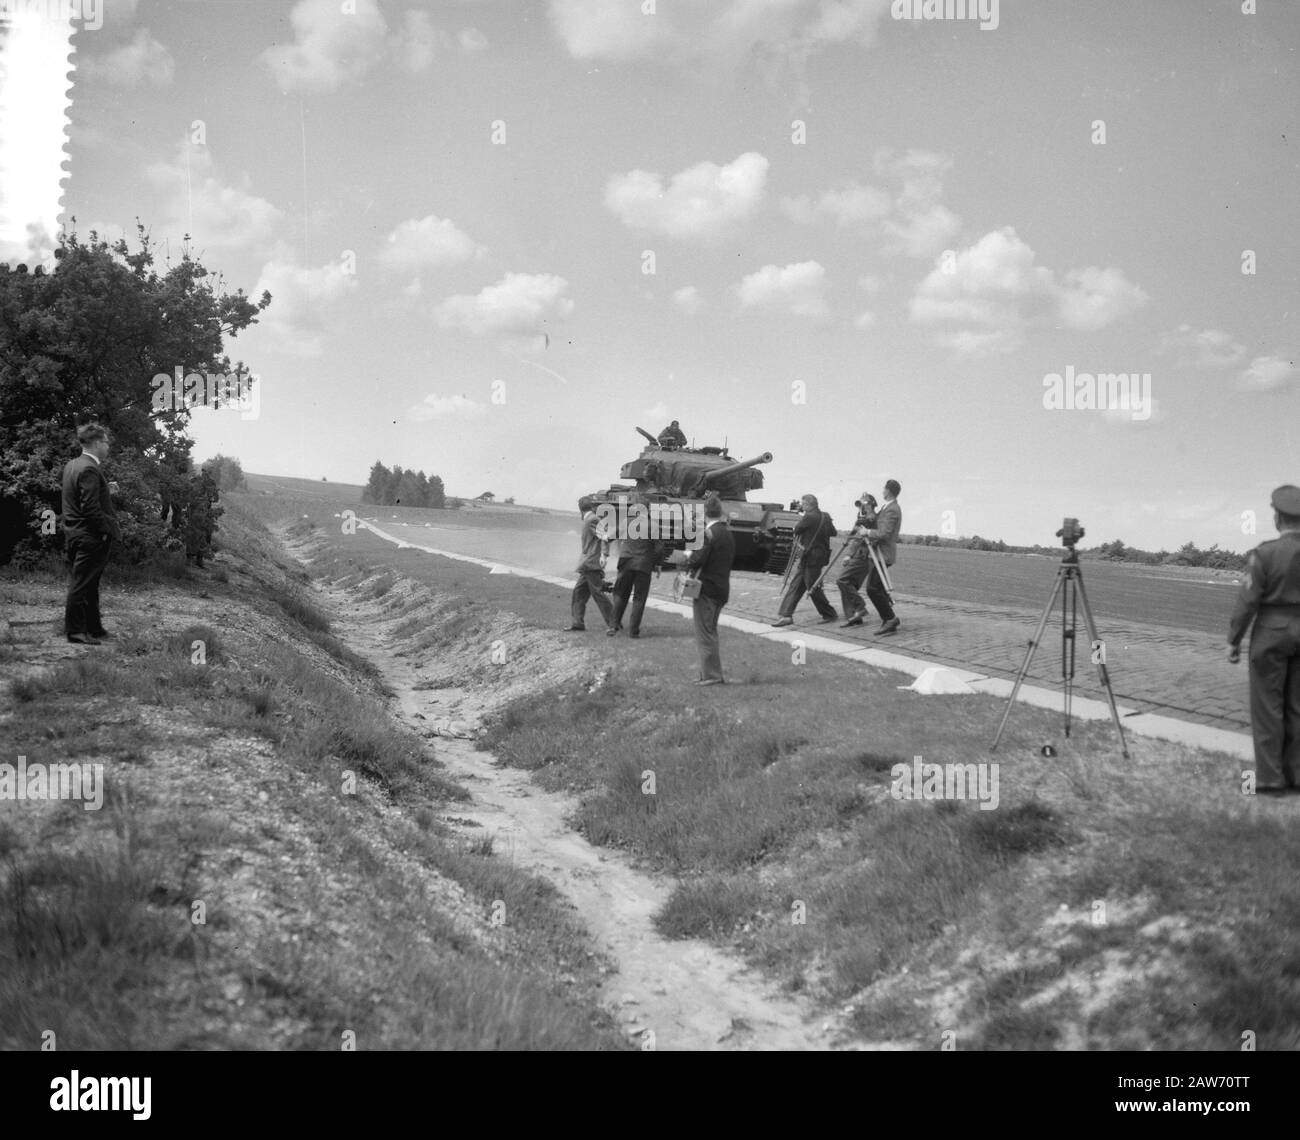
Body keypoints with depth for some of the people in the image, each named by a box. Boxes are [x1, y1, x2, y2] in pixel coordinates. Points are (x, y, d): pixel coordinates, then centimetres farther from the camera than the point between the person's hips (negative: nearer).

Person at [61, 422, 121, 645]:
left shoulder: (71, 465, 12)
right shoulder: (89, 469, -20)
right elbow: (90, 508, -23)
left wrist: (107, 491, 13)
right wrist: (108, 529, -14)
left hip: (74, 534, 10)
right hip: (90, 538, -10)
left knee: (89, 585, 16)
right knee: (81, 584, -3)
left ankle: (94, 628, 23)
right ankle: (75, 631, 3)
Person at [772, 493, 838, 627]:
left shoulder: (810, 517, -17)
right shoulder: (825, 517, 8)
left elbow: (797, 529, -9)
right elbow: (833, 532, 17)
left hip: (811, 557, -9)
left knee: (813, 588, 1)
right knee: (795, 585, 9)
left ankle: (829, 614, 13)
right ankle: (785, 615, 8)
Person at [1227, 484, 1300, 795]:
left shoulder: (1263, 554, -15)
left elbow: (1247, 600, -14)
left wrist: (1233, 640, -4)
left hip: (1272, 630, -4)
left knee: (1267, 706, 3)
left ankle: (1270, 778, 5)